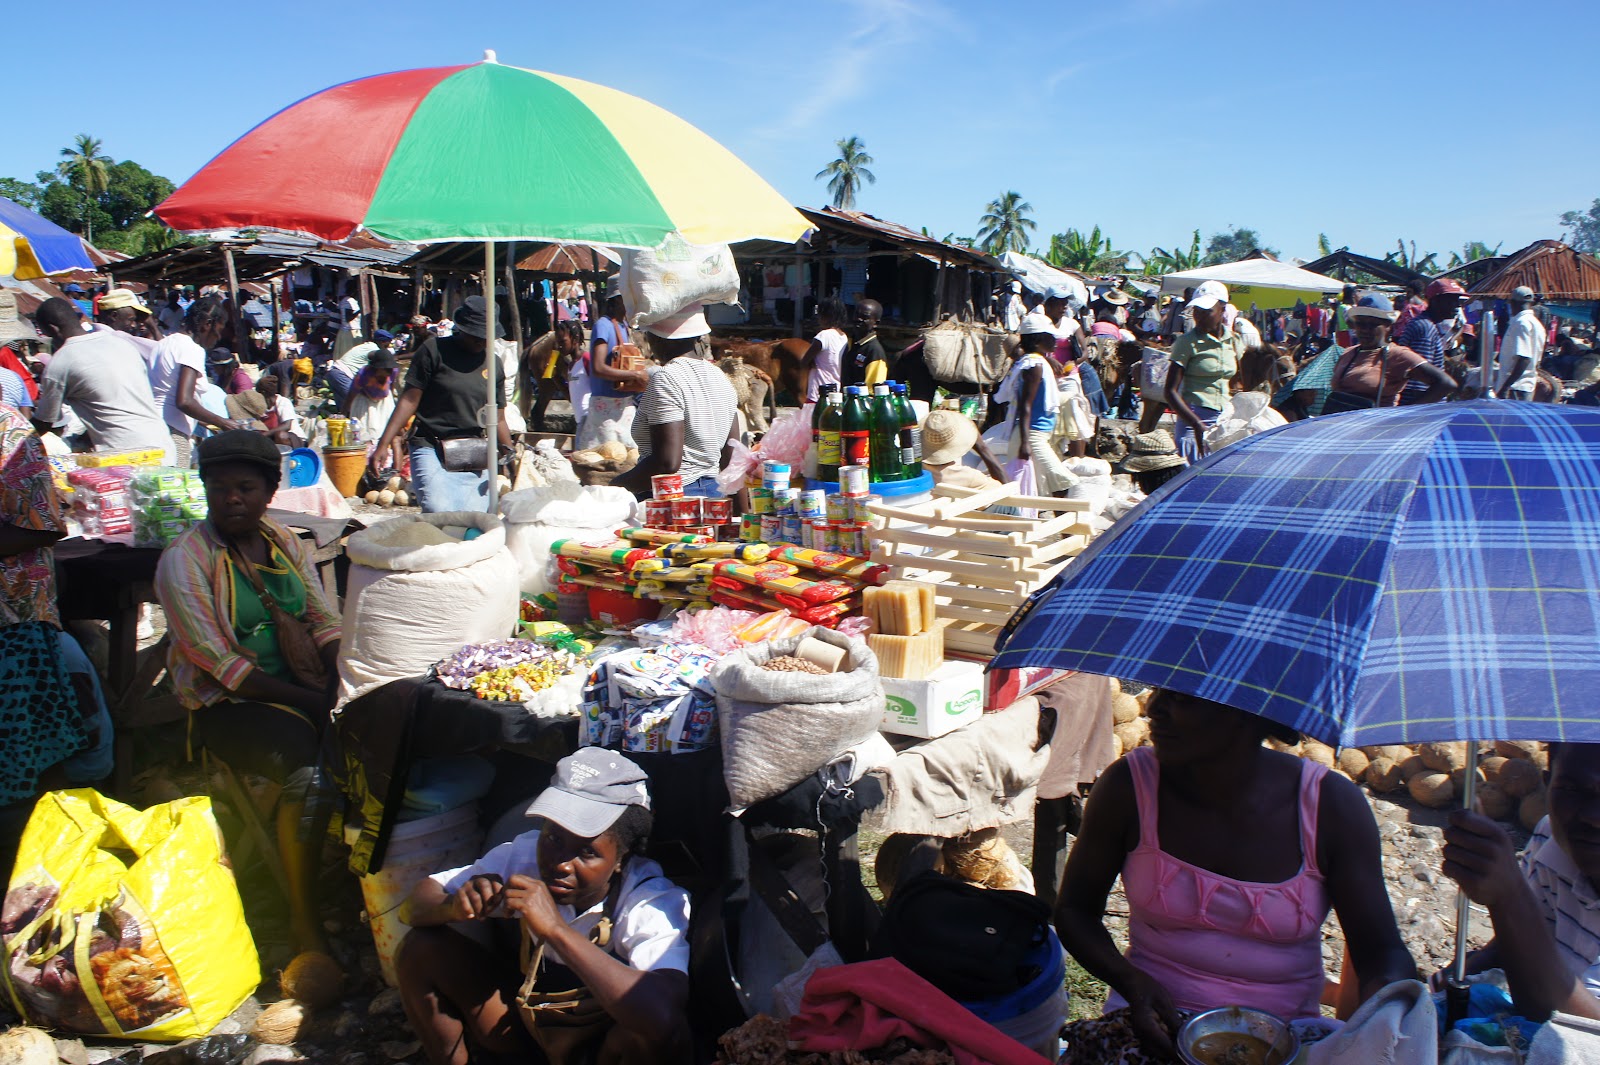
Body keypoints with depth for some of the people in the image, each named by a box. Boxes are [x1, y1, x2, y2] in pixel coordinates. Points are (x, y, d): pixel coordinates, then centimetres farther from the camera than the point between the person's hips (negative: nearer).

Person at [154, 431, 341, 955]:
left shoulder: (284, 541, 8)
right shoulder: (185, 559, -8)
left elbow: (325, 621, 7)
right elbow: (220, 664, -14)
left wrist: (339, 686, -12)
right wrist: (307, 700, -19)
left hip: (299, 687, 5)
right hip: (228, 704, -5)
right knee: (311, 770, -31)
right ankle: (304, 917, -16)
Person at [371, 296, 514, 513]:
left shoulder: (492, 363, 12)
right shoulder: (434, 350, -2)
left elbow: (497, 418, 18)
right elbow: (409, 400, -3)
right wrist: (383, 445, -9)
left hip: (474, 458, 4)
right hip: (431, 449, -4)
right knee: (439, 515, -21)